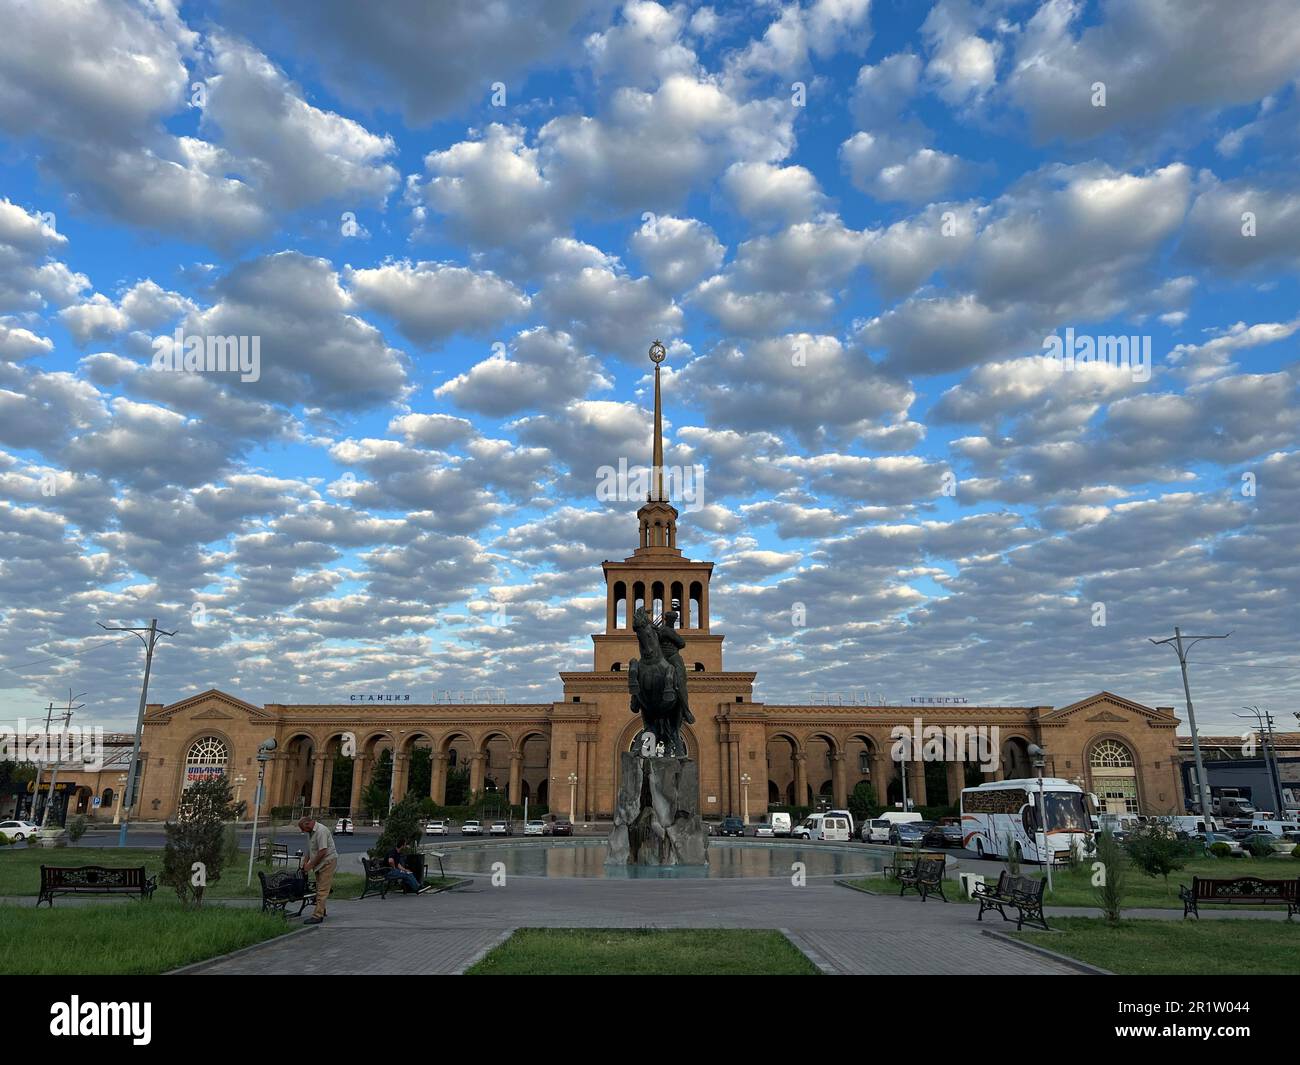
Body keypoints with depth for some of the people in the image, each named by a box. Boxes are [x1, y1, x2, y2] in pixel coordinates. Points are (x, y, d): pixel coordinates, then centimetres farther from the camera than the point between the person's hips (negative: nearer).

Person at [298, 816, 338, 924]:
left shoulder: (321, 831, -20)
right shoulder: (310, 831, 12)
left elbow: (322, 852, -24)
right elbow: (310, 849, 23)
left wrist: (310, 865, -16)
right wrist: (305, 862, 13)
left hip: (328, 861, -10)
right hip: (319, 863, 10)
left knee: (322, 890, -11)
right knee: (319, 888, 14)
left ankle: (317, 916, -12)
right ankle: (321, 911, 26)